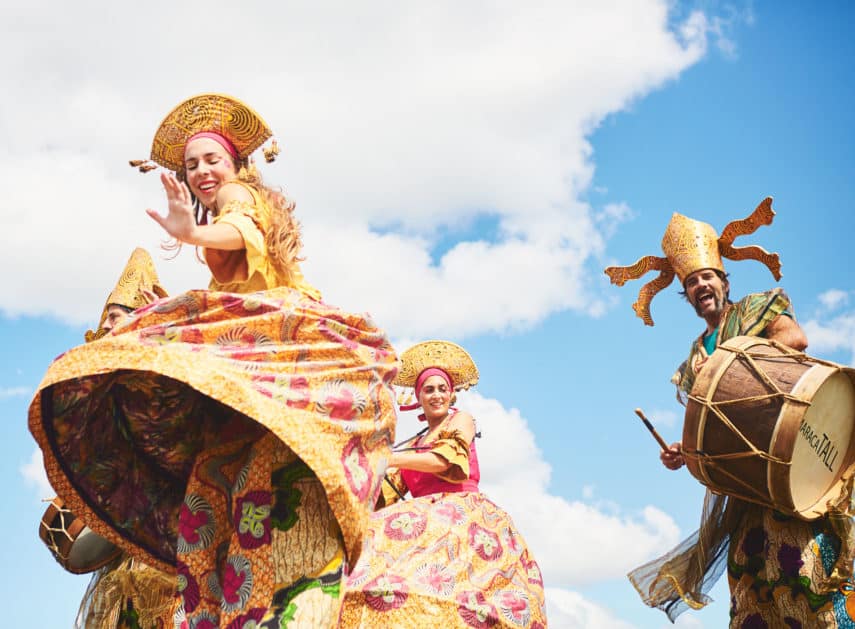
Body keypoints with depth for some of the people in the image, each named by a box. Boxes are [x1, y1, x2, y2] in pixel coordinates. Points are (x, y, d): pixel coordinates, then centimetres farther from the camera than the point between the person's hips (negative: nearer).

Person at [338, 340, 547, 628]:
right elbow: (386, 491, 17)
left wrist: (384, 459, -8)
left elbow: (443, 460, -6)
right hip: (424, 516, 5)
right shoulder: (412, 445, 27)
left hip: (461, 513, -5)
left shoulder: (462, 420, 13)